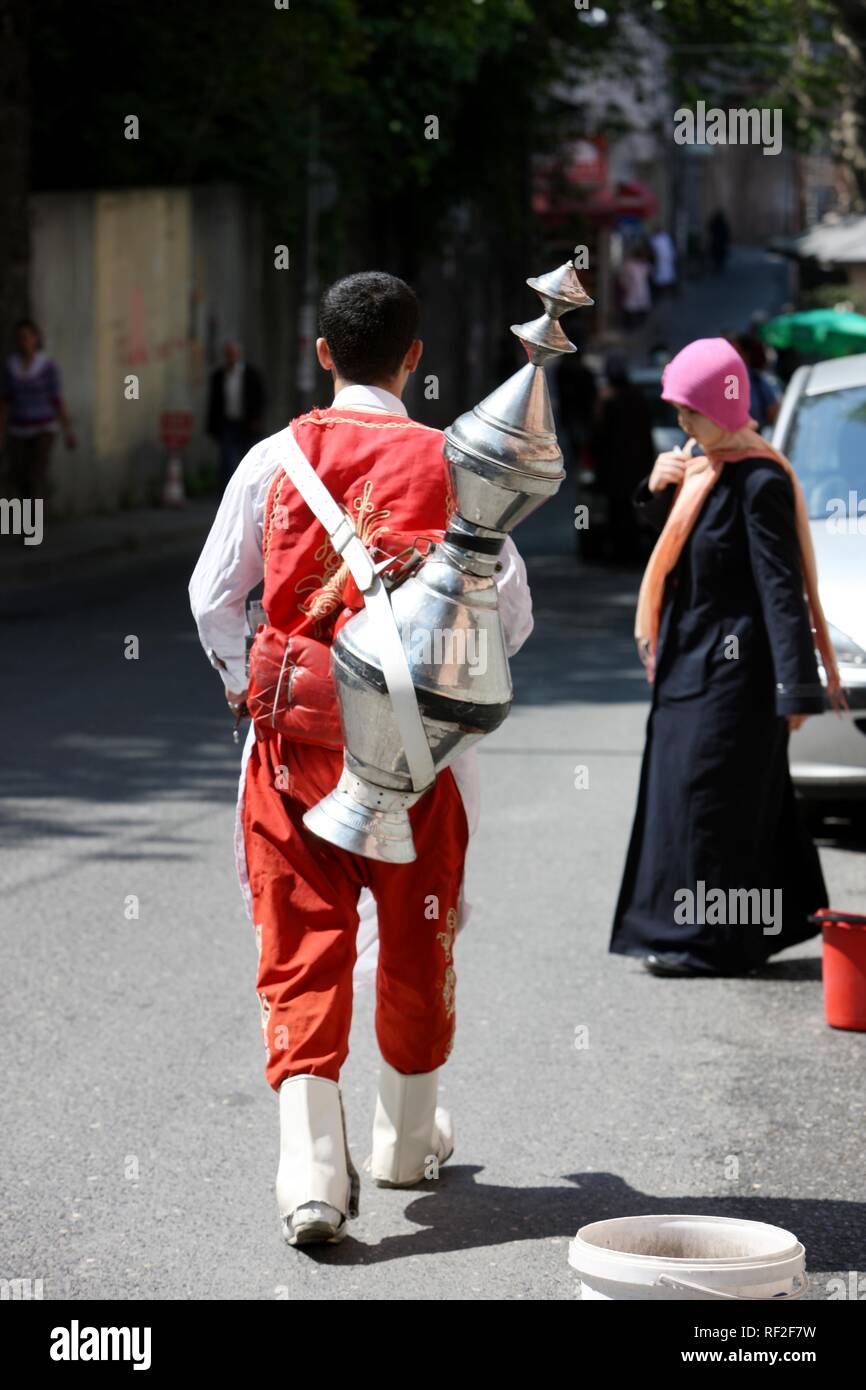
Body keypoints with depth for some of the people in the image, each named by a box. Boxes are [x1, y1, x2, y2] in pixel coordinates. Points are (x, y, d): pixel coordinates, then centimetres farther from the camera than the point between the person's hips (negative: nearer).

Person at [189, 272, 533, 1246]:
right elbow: (511, 609, -5)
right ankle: (405, 1138, 32)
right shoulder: (455, 464, -5)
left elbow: (211, 597, 1)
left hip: (294, 736, 0)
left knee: (302, 947, 1)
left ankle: (311, 1167, -14)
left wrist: (247, 689, 17)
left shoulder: (274, 459, -1)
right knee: (417, 942, 17)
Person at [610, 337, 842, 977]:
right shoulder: (702, 466, 8)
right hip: (693, 660, 9)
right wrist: (659, 490, -1)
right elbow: (675, 546, 19)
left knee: (710, 794, -5)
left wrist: (798, 686, -24)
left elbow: (782, 585, -21)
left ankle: (708, 938, 1)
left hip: (734, 666, -9)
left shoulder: (760, 481, -18)